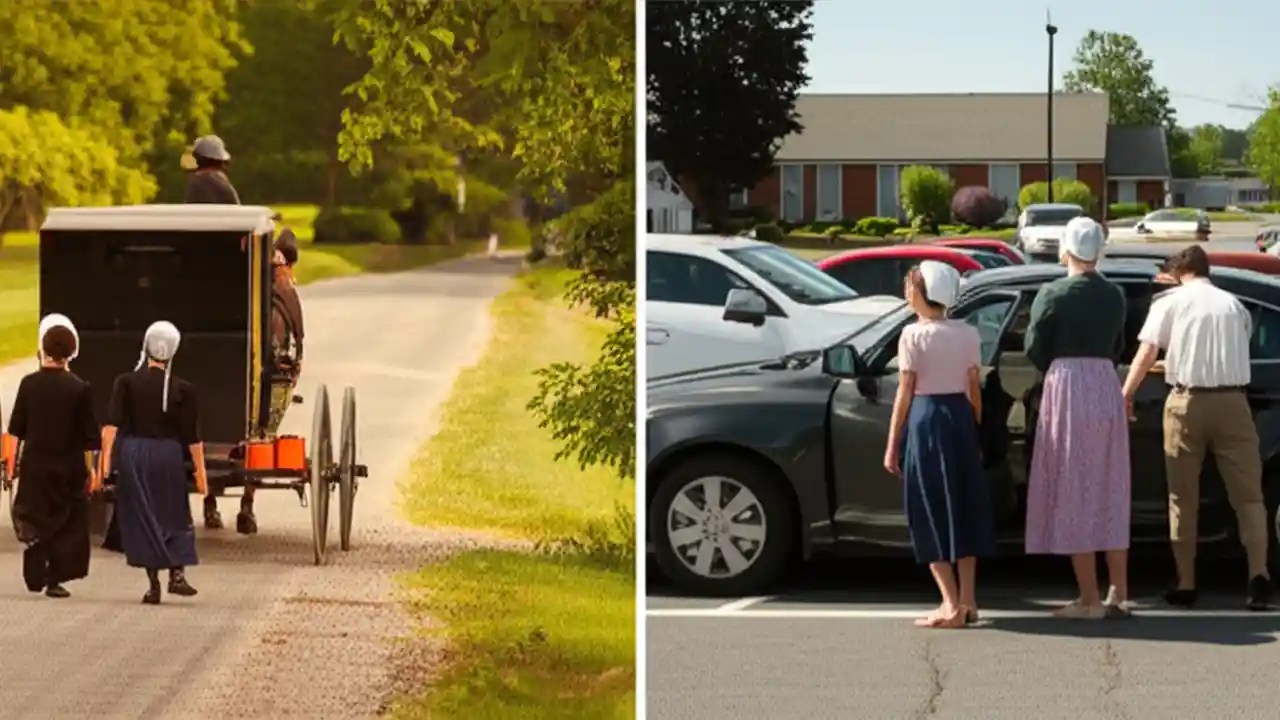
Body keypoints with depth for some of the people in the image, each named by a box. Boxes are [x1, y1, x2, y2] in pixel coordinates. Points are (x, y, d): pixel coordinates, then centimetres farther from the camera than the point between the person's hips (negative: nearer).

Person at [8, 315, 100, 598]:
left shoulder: (29, 384, -6)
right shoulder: (79, 388, -10)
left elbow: (16, 428, 0)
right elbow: (89, 435, -7)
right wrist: (89, 468, 3)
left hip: (35, 465, 2)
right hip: (68, 466, -2)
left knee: (35, 519, 14)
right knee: (66, 522, 8)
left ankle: (36, 576, 15)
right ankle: (55, 578, 3)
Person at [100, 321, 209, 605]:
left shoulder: (126, 383, -1)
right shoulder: (182, 389, 0)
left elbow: (112, 424, -10)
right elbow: (193, 435, -1)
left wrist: (106, 458, -11)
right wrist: (200, 470, 3)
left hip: (133, 454, 0)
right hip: (168, 454, 0)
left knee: (141, 517, 5)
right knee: (174, 516, 13)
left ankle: (154, 584, 2)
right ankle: (177, 574, -2)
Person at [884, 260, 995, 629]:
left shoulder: (913, 335, -9)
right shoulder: (968, 334, 4)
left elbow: (905, 392, -9)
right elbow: (974, 389, 6)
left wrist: (892, 445, -4)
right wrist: (975, 433, 16)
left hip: (925, 421, -5)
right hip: (961, 418, 5)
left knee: (931, 512, 0)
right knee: (964, 507, 13)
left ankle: (952, 605, -6)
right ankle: (968, 600, 13)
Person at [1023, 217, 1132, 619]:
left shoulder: (1053, 295, -9)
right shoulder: (1114, 295, 8)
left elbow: (1034, 348, -9)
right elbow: (1117, 347, 11)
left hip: (1066, 389, -5)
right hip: (1107, 389, 5)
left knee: (1073, 495, -1)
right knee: (1109, 494, 13)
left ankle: (1089, 599, -3)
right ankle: (1119, 594, 14)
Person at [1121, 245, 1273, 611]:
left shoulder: (1171, 303, 4)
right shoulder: (1234, 305, 14)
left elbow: (1147, 351, -7)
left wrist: (1126, 394, -9)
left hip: (1187, 402, -2)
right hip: (1231, 401, 2)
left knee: (1183, 498, 7)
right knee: (1247, 494, 4)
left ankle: (1185, 584, 7)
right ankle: (1259, 575, -12)